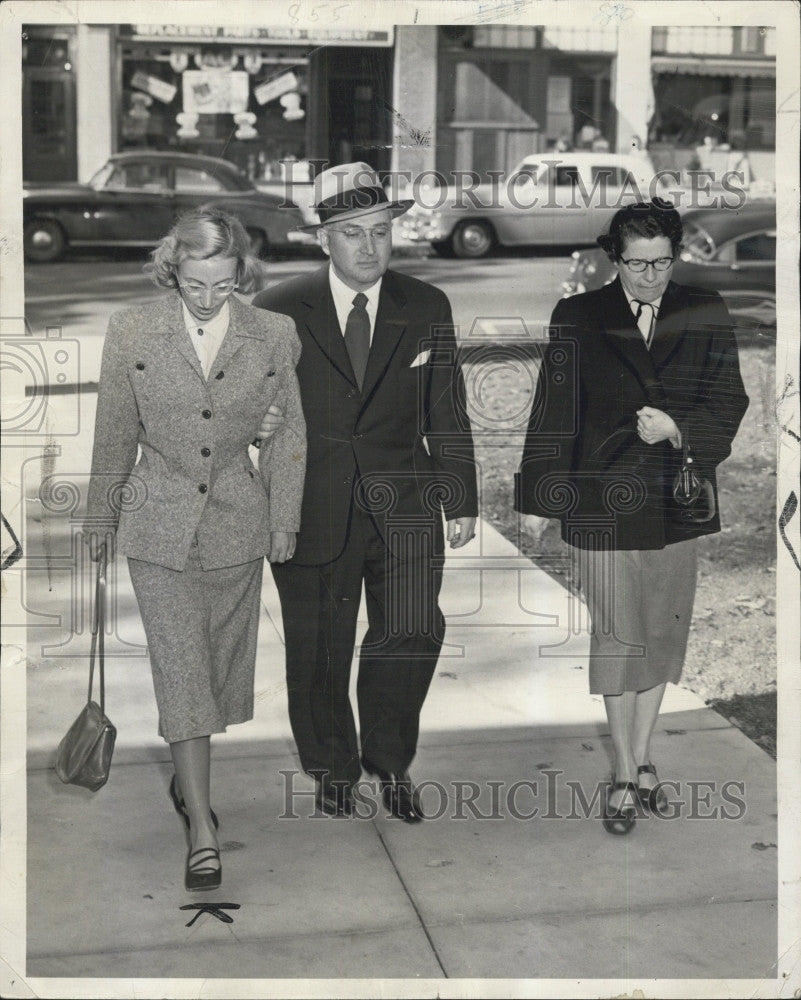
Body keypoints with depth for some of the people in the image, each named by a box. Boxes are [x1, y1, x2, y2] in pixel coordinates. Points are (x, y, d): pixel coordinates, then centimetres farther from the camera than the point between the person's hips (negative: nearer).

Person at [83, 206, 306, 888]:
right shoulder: (132, 332, -7)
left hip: (238, 523, 2)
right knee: (179, 667, -7)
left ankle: (190, 775, 37)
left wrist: (284, 519, 6)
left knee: (219, 659, 13)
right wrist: (101, 519, 10)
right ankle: (202, 826, -5)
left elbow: (290, 434, 5)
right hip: (159, 523, -2)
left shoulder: (275, 335, -5)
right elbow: (115, 435, 3)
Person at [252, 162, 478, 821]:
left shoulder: (428, 308, 5)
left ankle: (389, 761, 16)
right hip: (313, 511, 0)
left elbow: (447, 414, 9)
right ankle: (333, 768, 32)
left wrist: (461, 502, 8)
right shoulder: (278, 311, -1)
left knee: (414, 633, -10)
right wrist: (260, 424, -14)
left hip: (405, 504, 1)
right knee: (319, 651, 9)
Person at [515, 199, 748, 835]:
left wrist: (676, 427, -18)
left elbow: (729, 402, 1)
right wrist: (538, 497, -1)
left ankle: (641, 757, 29)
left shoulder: (705, 316, 2)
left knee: (662, 634, 12)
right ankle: (626, 775, 15)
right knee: (616, 639, 3)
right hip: (605, 503, -2)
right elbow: (553, 412, -1)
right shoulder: (579, 318, -2)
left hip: (676, 504, 2)